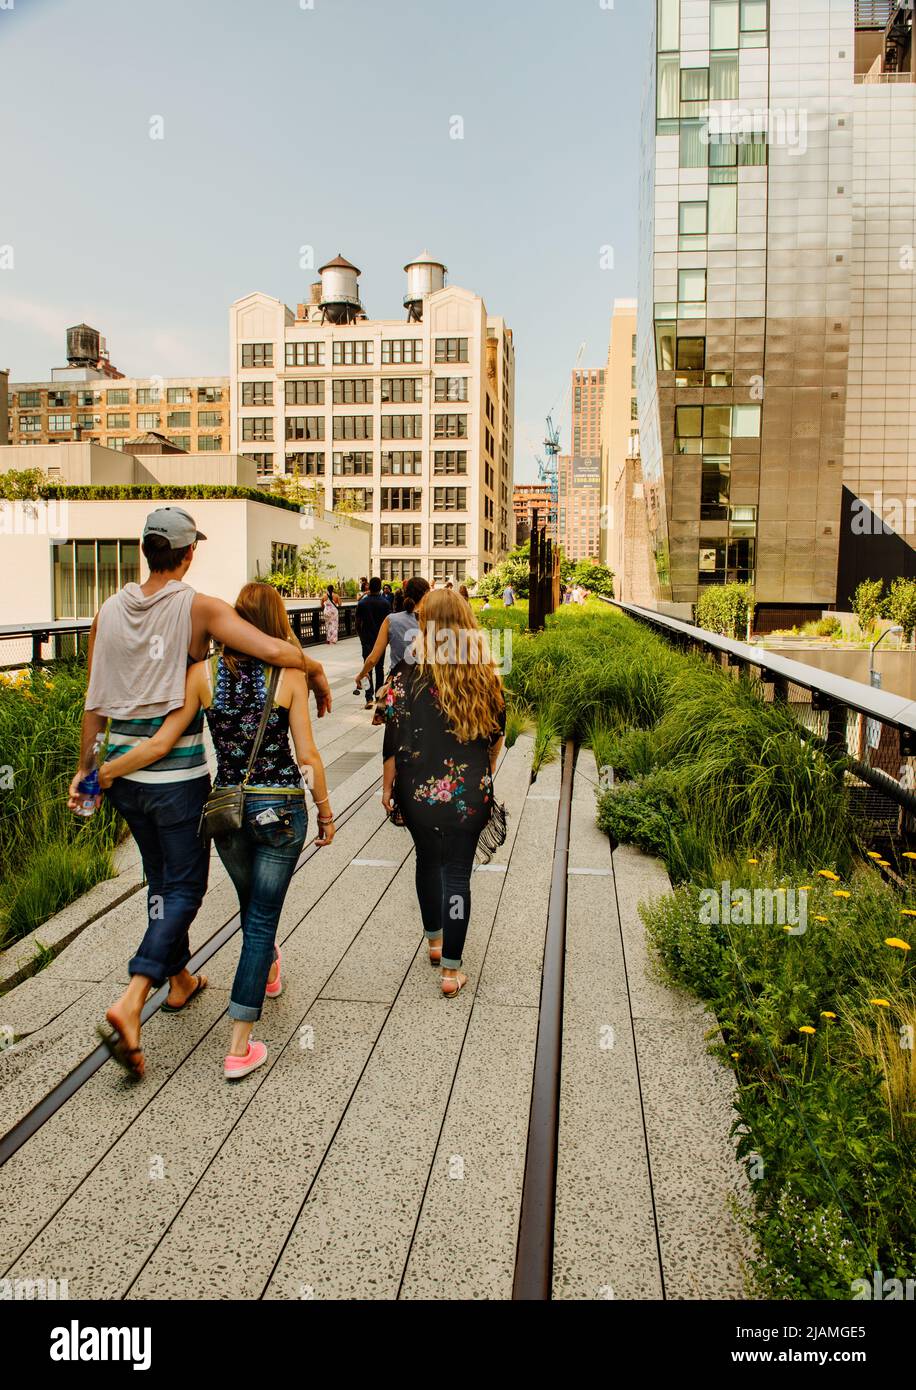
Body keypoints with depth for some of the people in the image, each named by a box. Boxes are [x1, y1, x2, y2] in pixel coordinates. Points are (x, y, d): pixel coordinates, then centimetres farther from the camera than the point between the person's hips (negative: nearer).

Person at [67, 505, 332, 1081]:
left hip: (123, 766, 6)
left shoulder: (109, 611, 3)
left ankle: (180, 979, 37)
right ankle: (132, 1002, -7)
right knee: (186, 887, 6)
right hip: (177, 772, -6)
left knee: (160, 878, 21)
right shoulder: (199, 608, -11)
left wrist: (85, 768, 15)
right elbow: (276, 651, -23)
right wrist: (317, 672, -3)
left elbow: (96, 704, 6)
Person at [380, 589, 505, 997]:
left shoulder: (406, 674, -12)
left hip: (419, 790, 0)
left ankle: (434, 940, 41)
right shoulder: (485, 675, -5)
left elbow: (394, 738, -8)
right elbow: (496, 737, 6)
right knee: (458, 873, 8)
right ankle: (450, 970, 15)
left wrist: (387, 786, 5)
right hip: (471, 793, 0)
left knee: (428, 860, 23)